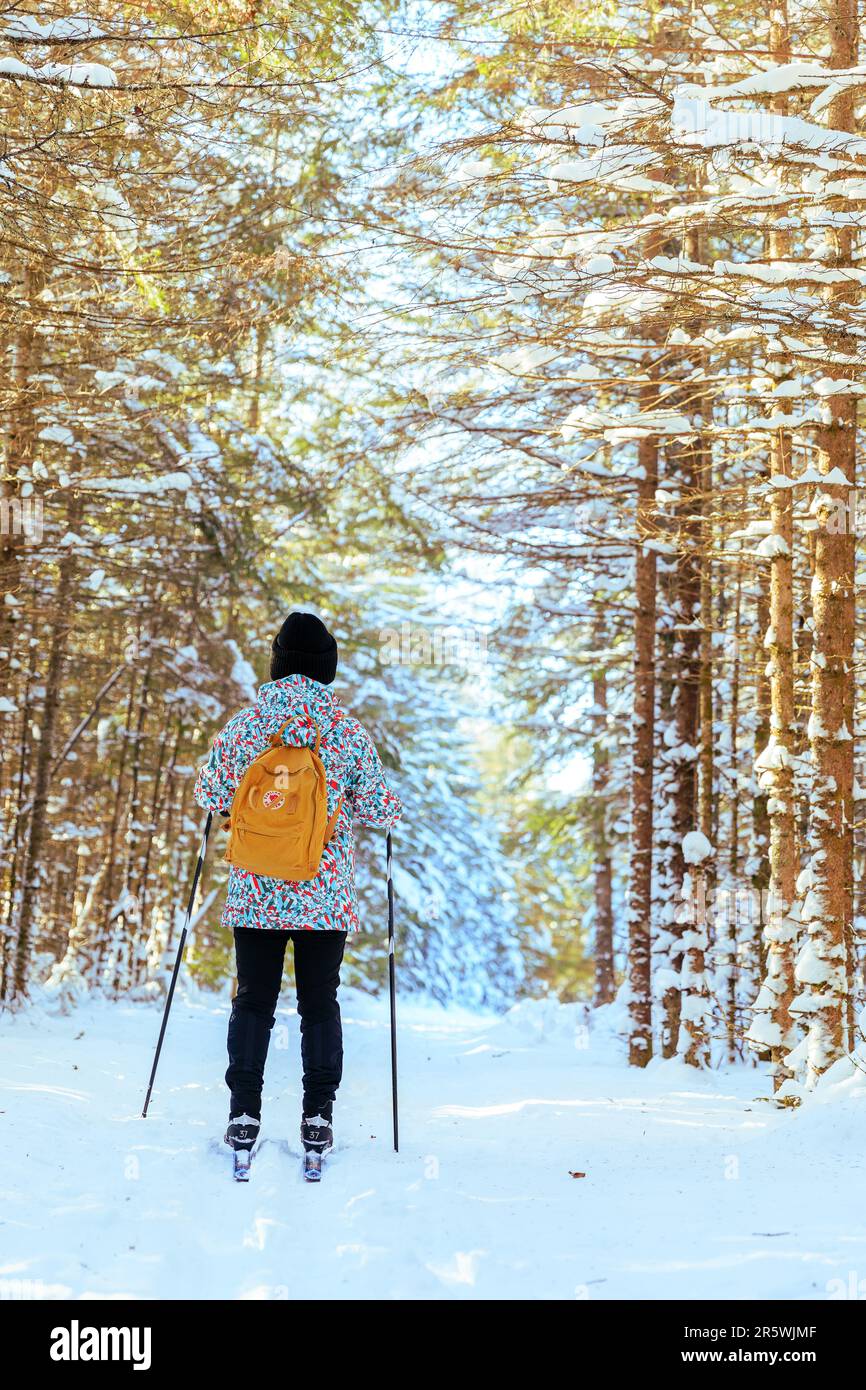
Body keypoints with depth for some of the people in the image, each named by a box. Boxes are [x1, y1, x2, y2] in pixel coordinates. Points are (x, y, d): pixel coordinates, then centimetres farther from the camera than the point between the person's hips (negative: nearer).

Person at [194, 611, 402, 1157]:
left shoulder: (244, 725, -4)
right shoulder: (348, 731, -6)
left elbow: (209, 794, 5)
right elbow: (378, 807, -1)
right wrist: (390, 805, 22)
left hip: (256, 894, 1)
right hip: (327, 897, -1)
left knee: (253, 1000, 11)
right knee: (320, 1003, 9)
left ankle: (244, 1114, 10)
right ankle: (319, 1116, 9)